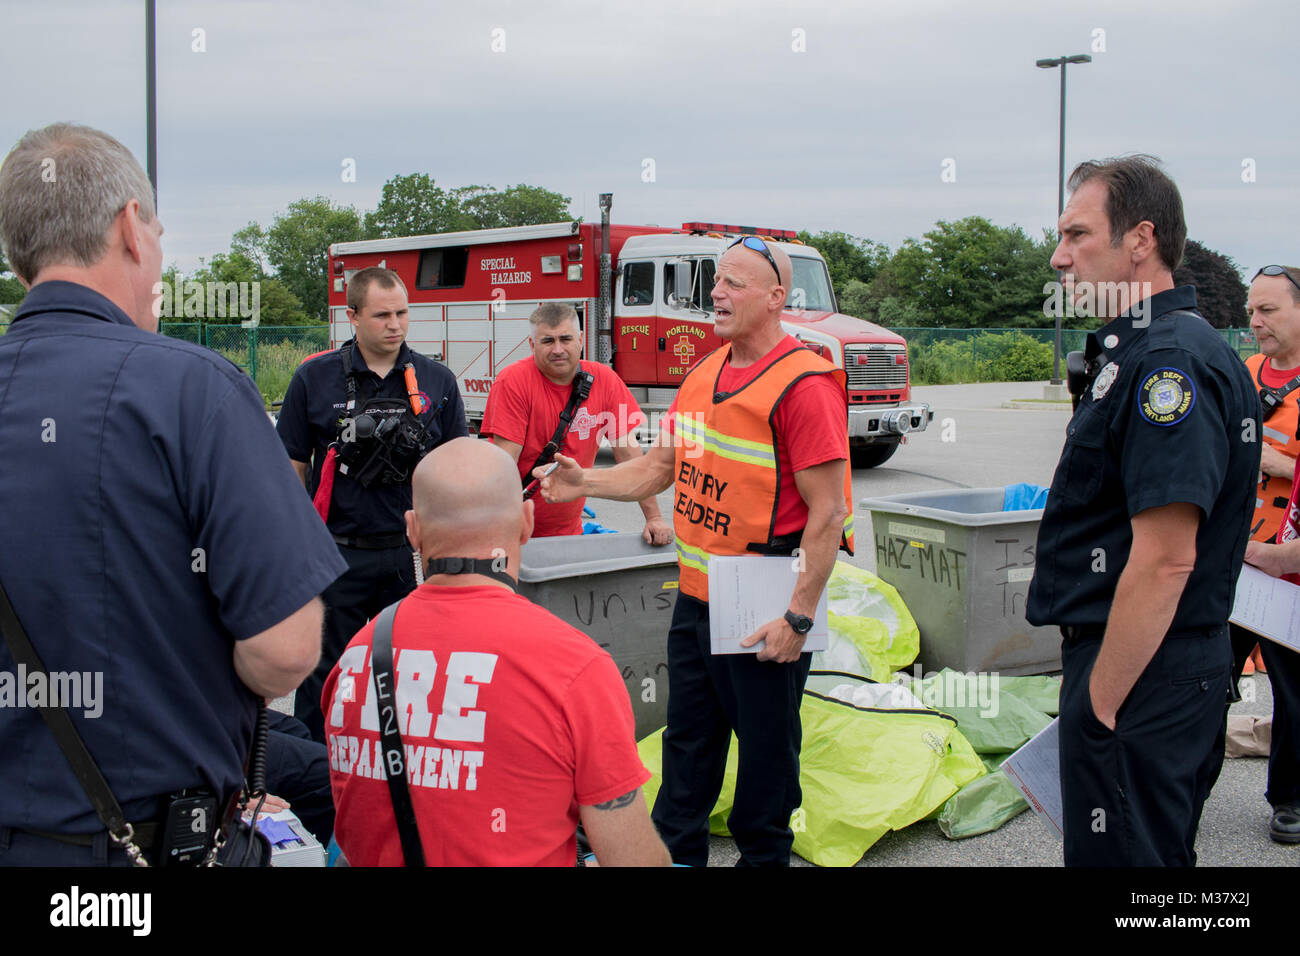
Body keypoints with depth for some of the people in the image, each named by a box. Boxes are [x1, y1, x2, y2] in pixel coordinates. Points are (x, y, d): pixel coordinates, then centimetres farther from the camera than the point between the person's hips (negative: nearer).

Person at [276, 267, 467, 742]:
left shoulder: (437, 380, 4)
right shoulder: (315, 377, 1)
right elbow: (292, 466, 4)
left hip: (412, 554, 2)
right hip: (335, 553, -1)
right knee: (325, 672, 7)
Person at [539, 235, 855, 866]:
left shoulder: (803, 383, -16)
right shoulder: (705, 373, 9)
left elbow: (829, 511, -18)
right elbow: (661, 465, 17)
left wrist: (797, 618, -21)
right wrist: (587, 482, 1)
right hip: (695, 598, 8)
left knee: (765, 749, 8)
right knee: (687, 742, 18)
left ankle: (763, 856, 26)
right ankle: (675, 854, 32)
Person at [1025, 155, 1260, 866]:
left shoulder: (1166, 362, -20)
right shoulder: (1141, 352, 14)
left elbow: (1166, 560, -26)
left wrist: (1101, 701, -20)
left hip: (1140, 676, -11)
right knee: (1160, 852, 21)